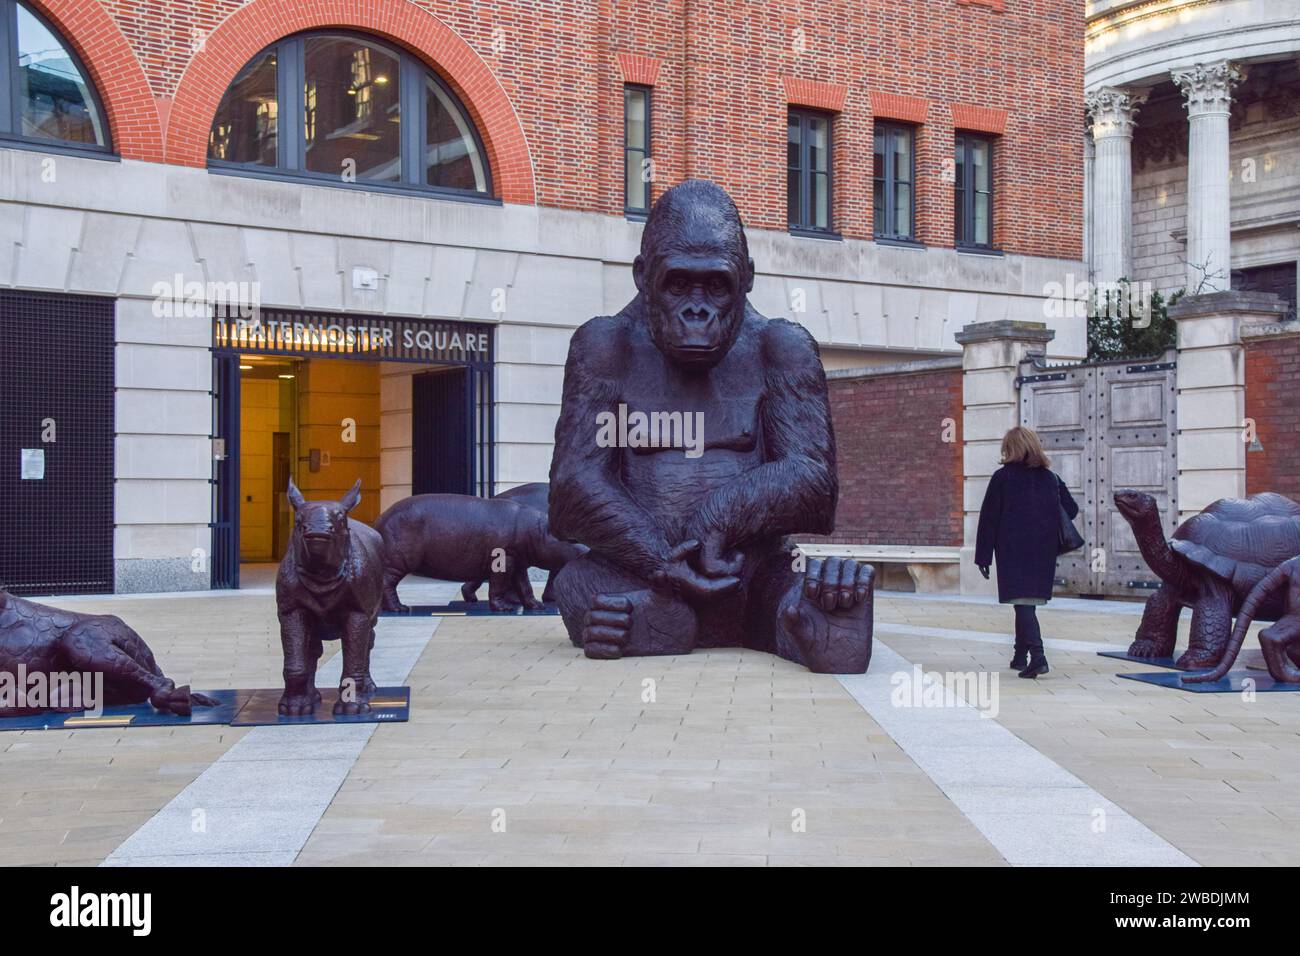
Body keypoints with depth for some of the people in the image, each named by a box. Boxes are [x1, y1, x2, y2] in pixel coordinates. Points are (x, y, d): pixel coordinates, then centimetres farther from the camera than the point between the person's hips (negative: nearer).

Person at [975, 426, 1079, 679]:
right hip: (1044, 552, 5)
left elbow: (989, 518, -6)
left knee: (1022, 602, -8)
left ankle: (1037, 655, -24)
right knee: (1028, 603, 17)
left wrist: (983, 555, -3)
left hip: (1012, 551, -5)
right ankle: (1021, 657, 24)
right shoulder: (1051, 478, 7)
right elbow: (1071, 510, 9)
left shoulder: (1002, 477, -5)